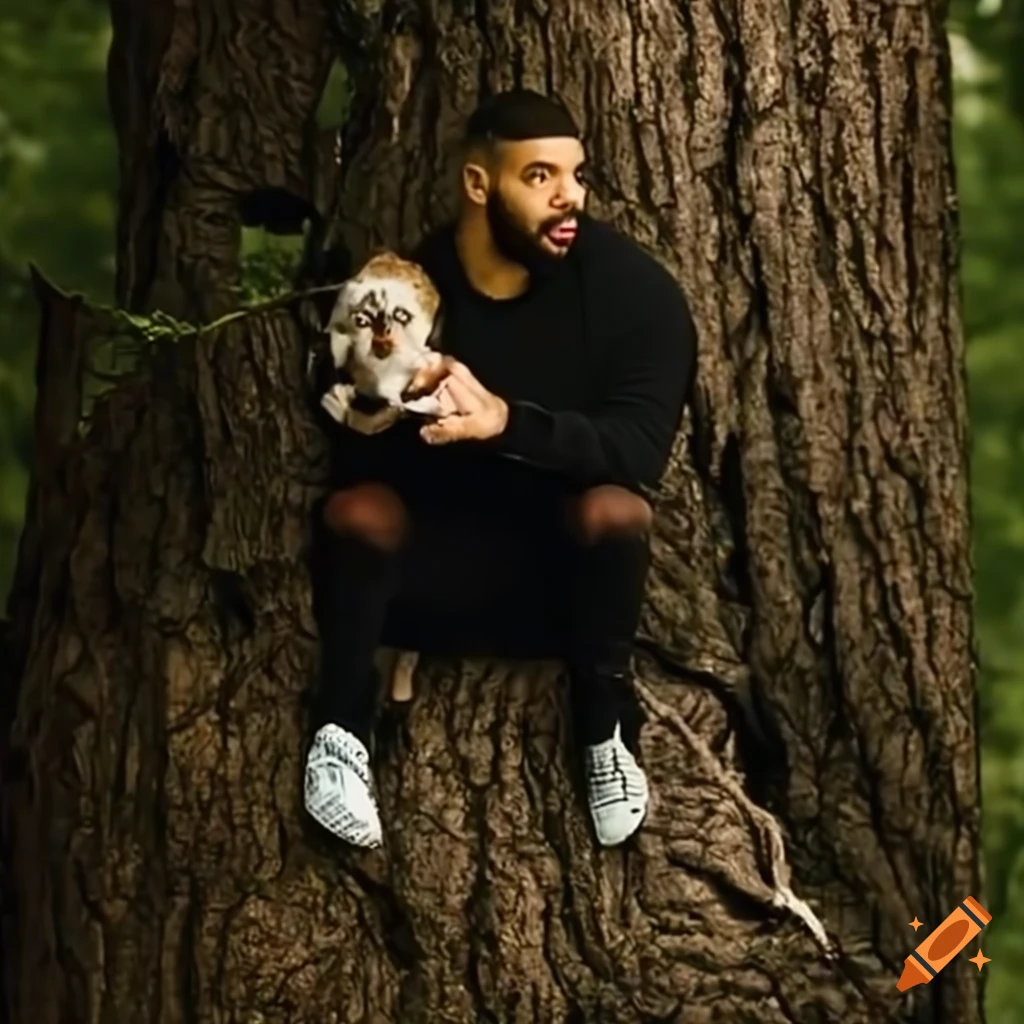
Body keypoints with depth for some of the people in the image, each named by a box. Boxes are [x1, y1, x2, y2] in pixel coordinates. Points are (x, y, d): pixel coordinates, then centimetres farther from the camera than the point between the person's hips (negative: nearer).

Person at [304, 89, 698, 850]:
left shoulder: (629, 286, -15)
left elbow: (640, 449, -24)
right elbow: (352, 454, -11)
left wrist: (507, 422, -39)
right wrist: (393, 419, -35)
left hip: (565, 569, -1)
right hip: (433, 575, 1)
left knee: (614, 508, -32)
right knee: (358, 510, -28)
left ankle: (605, 734, -13)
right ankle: (343, 732, -12)